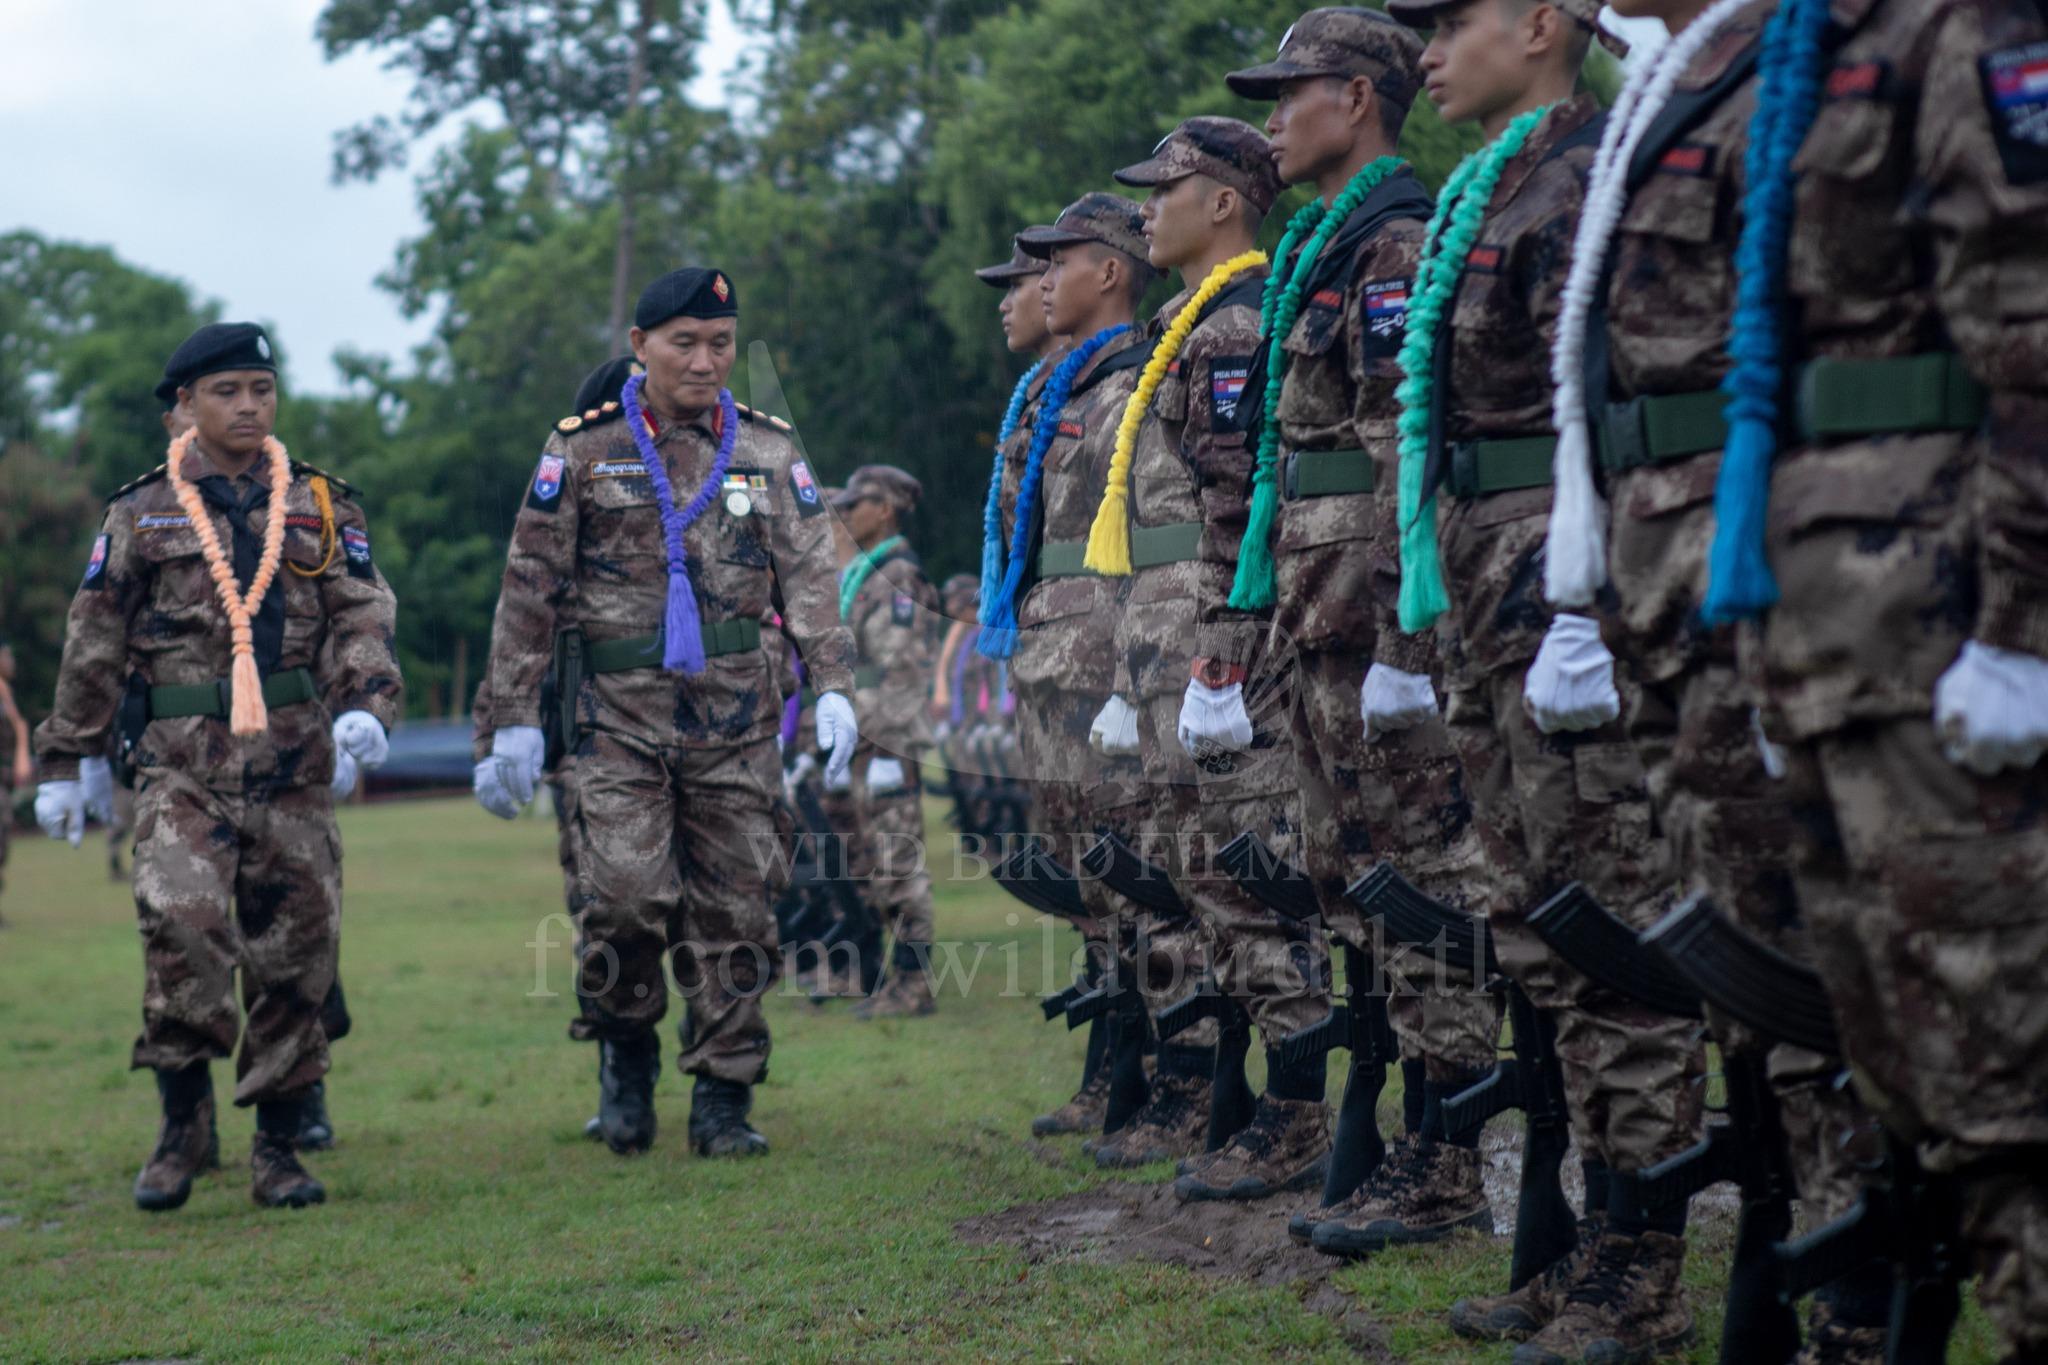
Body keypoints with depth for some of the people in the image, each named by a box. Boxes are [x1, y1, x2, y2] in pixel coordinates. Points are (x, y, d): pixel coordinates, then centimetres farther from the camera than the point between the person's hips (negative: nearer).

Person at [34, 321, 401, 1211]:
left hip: (295, 762, 2)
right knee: (182, 923, -20)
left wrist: (364, 705, -14)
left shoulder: (322, 507, 12)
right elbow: (94, 643, 12)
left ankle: (278, 1146, 14)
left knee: (295, 950, 2)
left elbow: (362, 616, 4)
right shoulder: (142, 513, 9)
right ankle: (183, 1122, -3)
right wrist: (68, 759, 12)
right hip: (182, 761, -2)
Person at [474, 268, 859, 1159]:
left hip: (735, 715, 2)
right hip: (618, 713, -2)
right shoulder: (584, 449, 3)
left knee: (731, 909, 1)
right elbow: (530, 590, 3)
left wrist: (833, 687, -12)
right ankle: (626, 1051, 13)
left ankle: (723, 1100, 11)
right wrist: (514, 720, -2)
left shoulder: (767, 451, 9)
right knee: (628, 896, -14)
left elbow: (810, 575, 4)